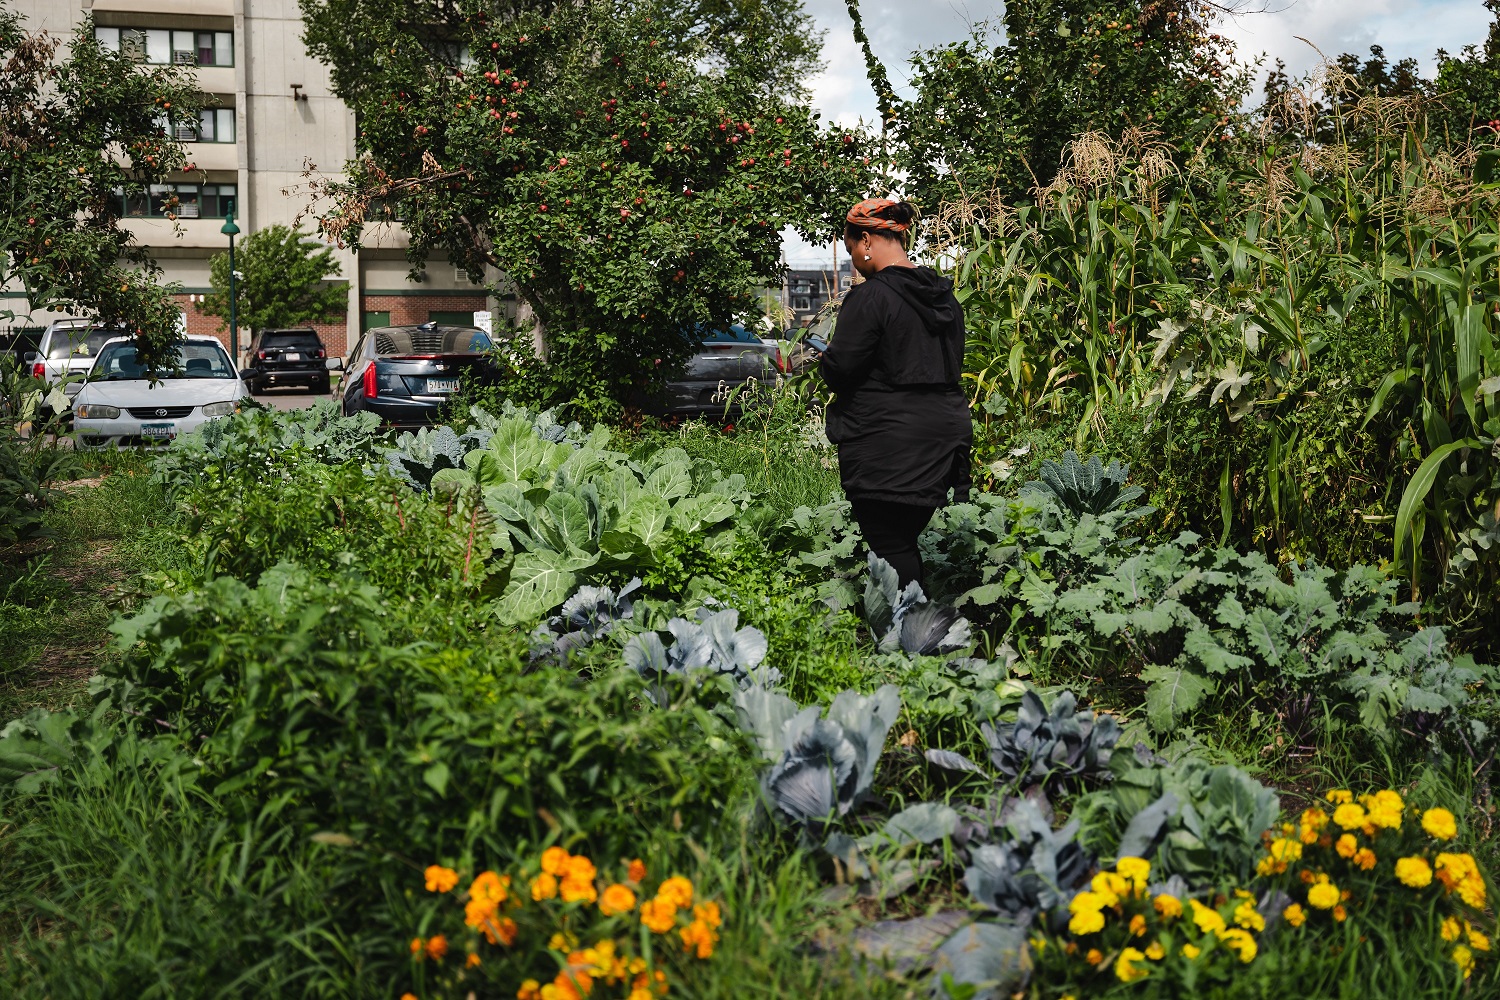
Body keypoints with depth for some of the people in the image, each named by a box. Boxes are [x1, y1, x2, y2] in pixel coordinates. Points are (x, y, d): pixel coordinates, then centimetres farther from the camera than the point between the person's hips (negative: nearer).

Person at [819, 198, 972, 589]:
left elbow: (839, 369, -14)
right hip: (947, 434, 8)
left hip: (887, 446, -8)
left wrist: (823, 361, 8)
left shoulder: (869, 297, -14)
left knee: (891, 548, -2)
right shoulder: (944, 294, 11)